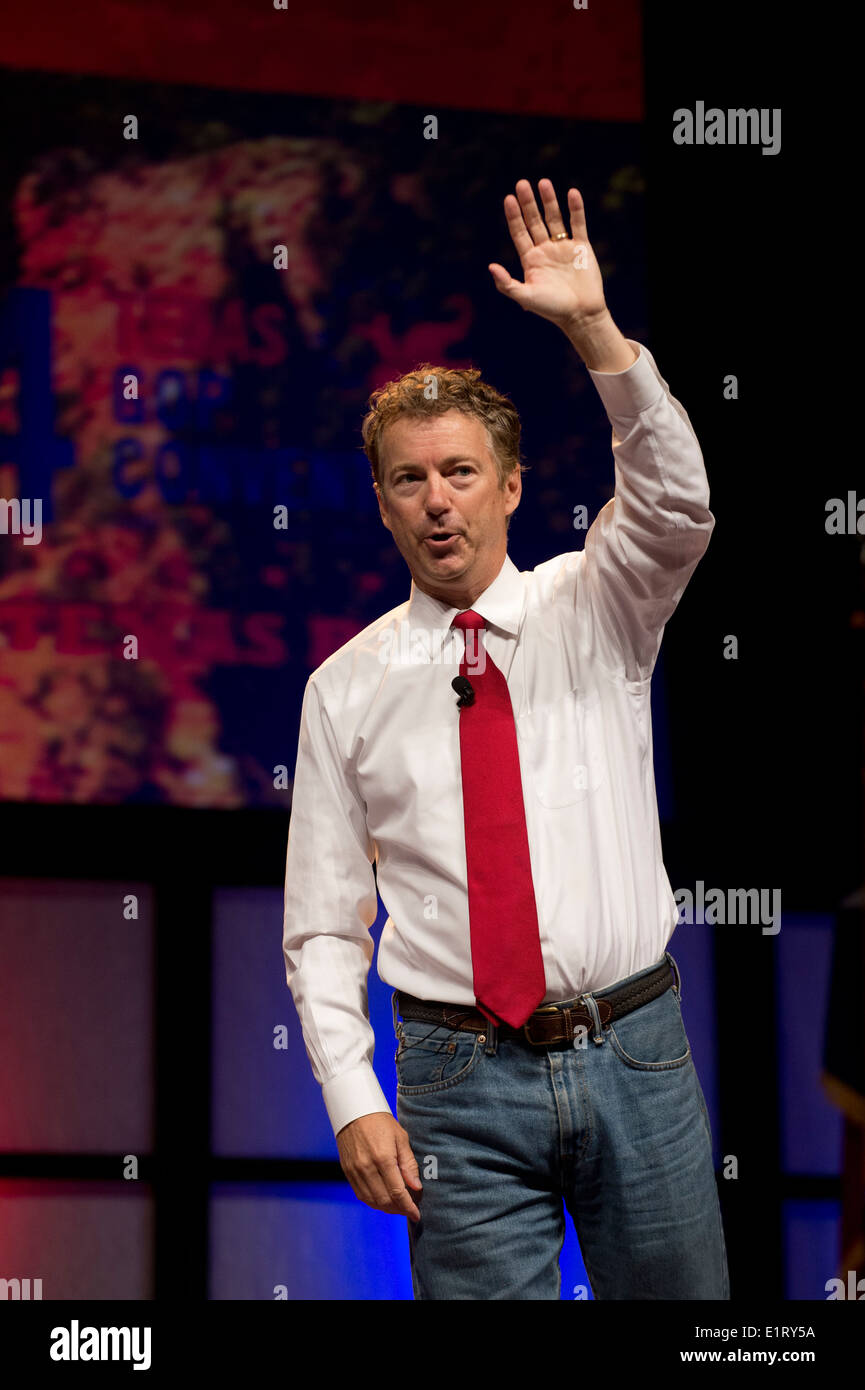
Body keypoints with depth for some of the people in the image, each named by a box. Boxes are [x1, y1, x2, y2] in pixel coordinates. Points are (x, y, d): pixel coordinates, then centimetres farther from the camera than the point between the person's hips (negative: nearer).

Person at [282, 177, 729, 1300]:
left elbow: (677, 502, -16)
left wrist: (591, 326, -26)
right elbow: (324, 924, 5)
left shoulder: (593, 611, 6)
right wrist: (354, 1103, -7)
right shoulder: (347, 689, 5)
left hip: (636, 1057, 1)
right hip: (464, 1081, 0)